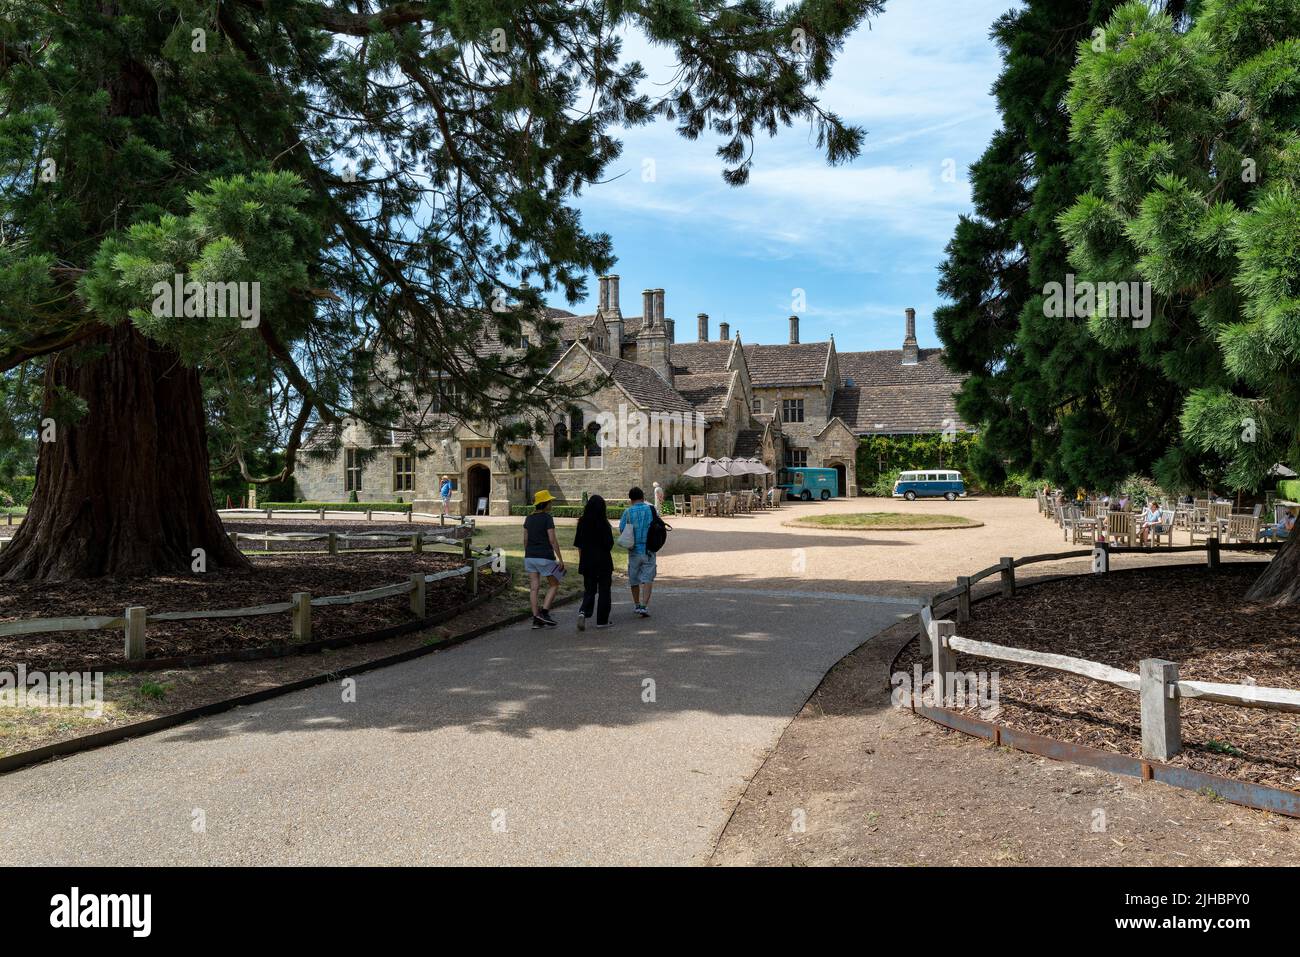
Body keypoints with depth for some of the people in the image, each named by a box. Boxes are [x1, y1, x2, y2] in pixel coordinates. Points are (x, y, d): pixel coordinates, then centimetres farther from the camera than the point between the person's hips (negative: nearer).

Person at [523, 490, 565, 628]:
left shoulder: (529, 518, 9)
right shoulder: (547, 518, -11)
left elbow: (525, 540, 11)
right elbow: (552, 540, -14)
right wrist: (560, 559, -10)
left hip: (530, 556, 6)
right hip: (545, 557, -6)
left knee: (534, 587, 6)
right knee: (554, 585, 10)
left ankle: (536, 619, 6)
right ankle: (544, 612, -2)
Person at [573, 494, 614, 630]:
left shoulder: (582, 522, -1)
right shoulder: (604, 524, -12)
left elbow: (578, 545, 5)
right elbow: (609, 545, -9)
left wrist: (581, 560, 14)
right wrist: (607, 523, -1)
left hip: (587, 561, 3)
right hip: (603, 561, -3)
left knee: (589, 590, 12)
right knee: (604, 591, 9)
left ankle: (583, 612, -12)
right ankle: (602, 621, 12)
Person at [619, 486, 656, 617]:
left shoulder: (628, 511, -6)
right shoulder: (651, 510, -2)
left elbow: (621, 530, -5)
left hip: (634, 551, 0)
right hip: (649, 550, 0)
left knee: (634, 580, 15)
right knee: (647, 579, 0)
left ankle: (637, 605, 26)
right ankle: (644, 606, -13)